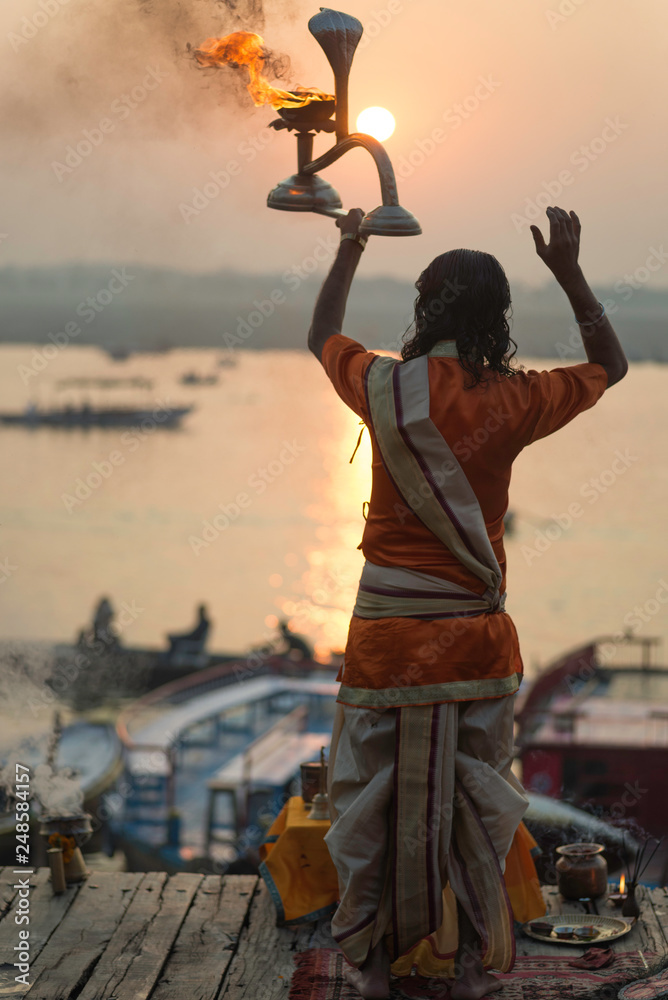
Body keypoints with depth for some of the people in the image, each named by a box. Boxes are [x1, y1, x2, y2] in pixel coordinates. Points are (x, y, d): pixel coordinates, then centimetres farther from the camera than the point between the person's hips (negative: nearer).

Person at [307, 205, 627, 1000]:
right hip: (476, 637, 0)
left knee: (372, 802, 12)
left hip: (386, 635, 0)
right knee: (475, 804, 12)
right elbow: (610, 367, 12)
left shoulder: (382, 387, -6)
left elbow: (321, 338, 17)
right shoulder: (514, 403, -7)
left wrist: (349, 250, 28)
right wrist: (569, 273, 9)